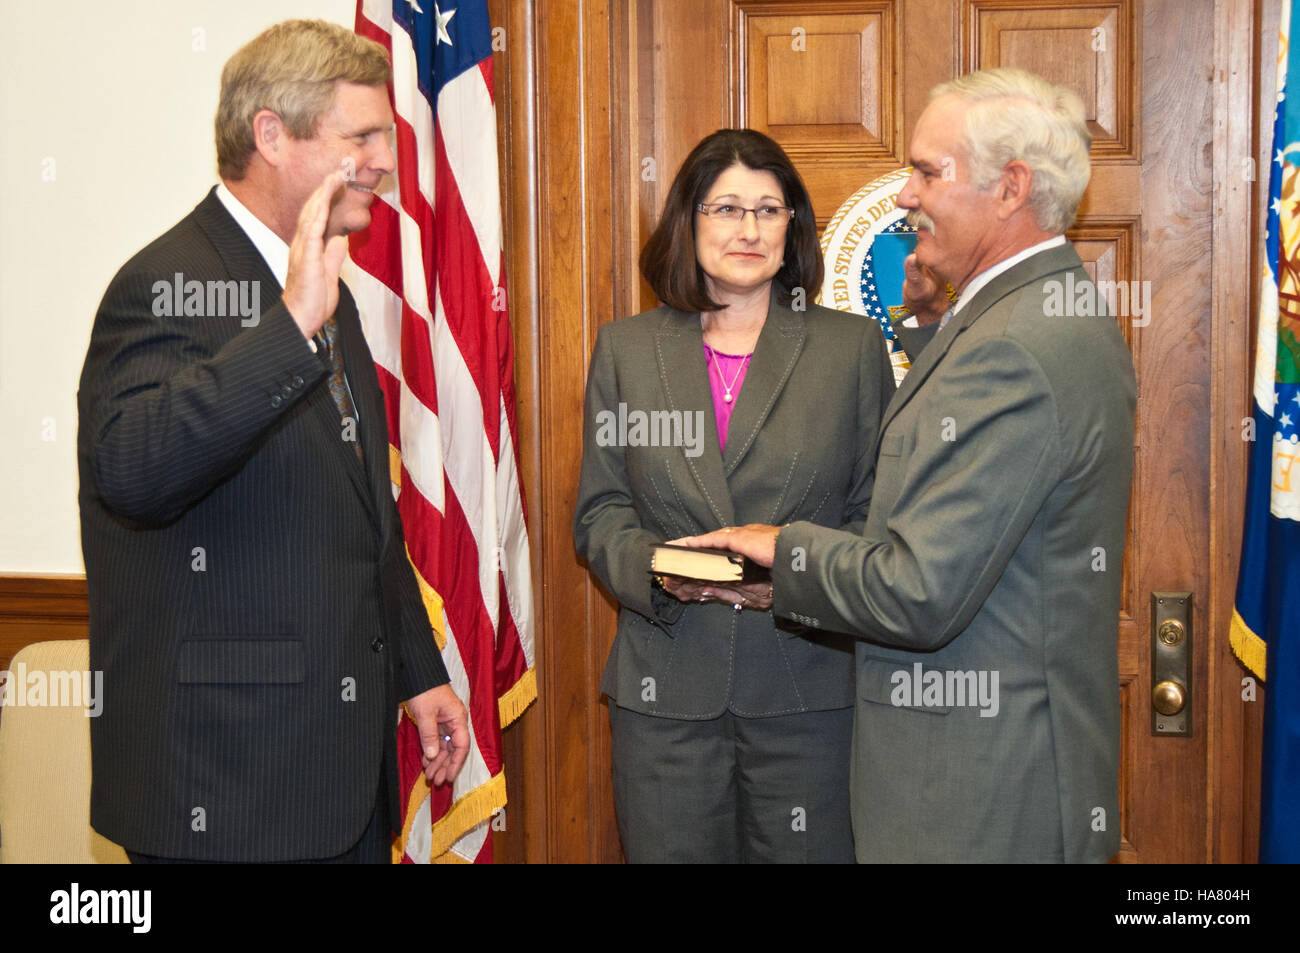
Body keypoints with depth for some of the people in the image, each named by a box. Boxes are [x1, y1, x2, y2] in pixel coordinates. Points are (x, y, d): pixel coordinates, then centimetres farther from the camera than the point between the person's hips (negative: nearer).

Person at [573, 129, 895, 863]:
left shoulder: (853, 347, 5)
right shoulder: (626, 349, 8)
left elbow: (876, 514, 3)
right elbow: (600, 512, 8)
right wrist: (655, 567, -12)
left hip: (808, 690, -1)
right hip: (666, 690, 1)